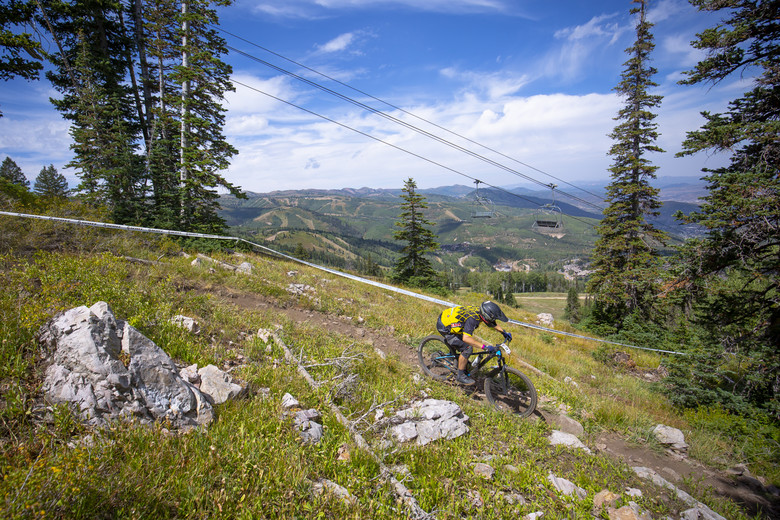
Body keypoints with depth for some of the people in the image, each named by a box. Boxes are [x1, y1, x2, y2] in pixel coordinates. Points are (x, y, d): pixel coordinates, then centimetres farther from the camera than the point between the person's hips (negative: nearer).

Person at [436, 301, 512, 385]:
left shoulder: (480, 311, -8)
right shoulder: (472, 318, -34)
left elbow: (493, 323, 14)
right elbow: (466, 338, -44)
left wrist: (504, 332, 5)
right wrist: (485, 347, -43)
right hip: (444, 327, -9)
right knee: (467, 349, -12)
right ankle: (460, 376, 1)